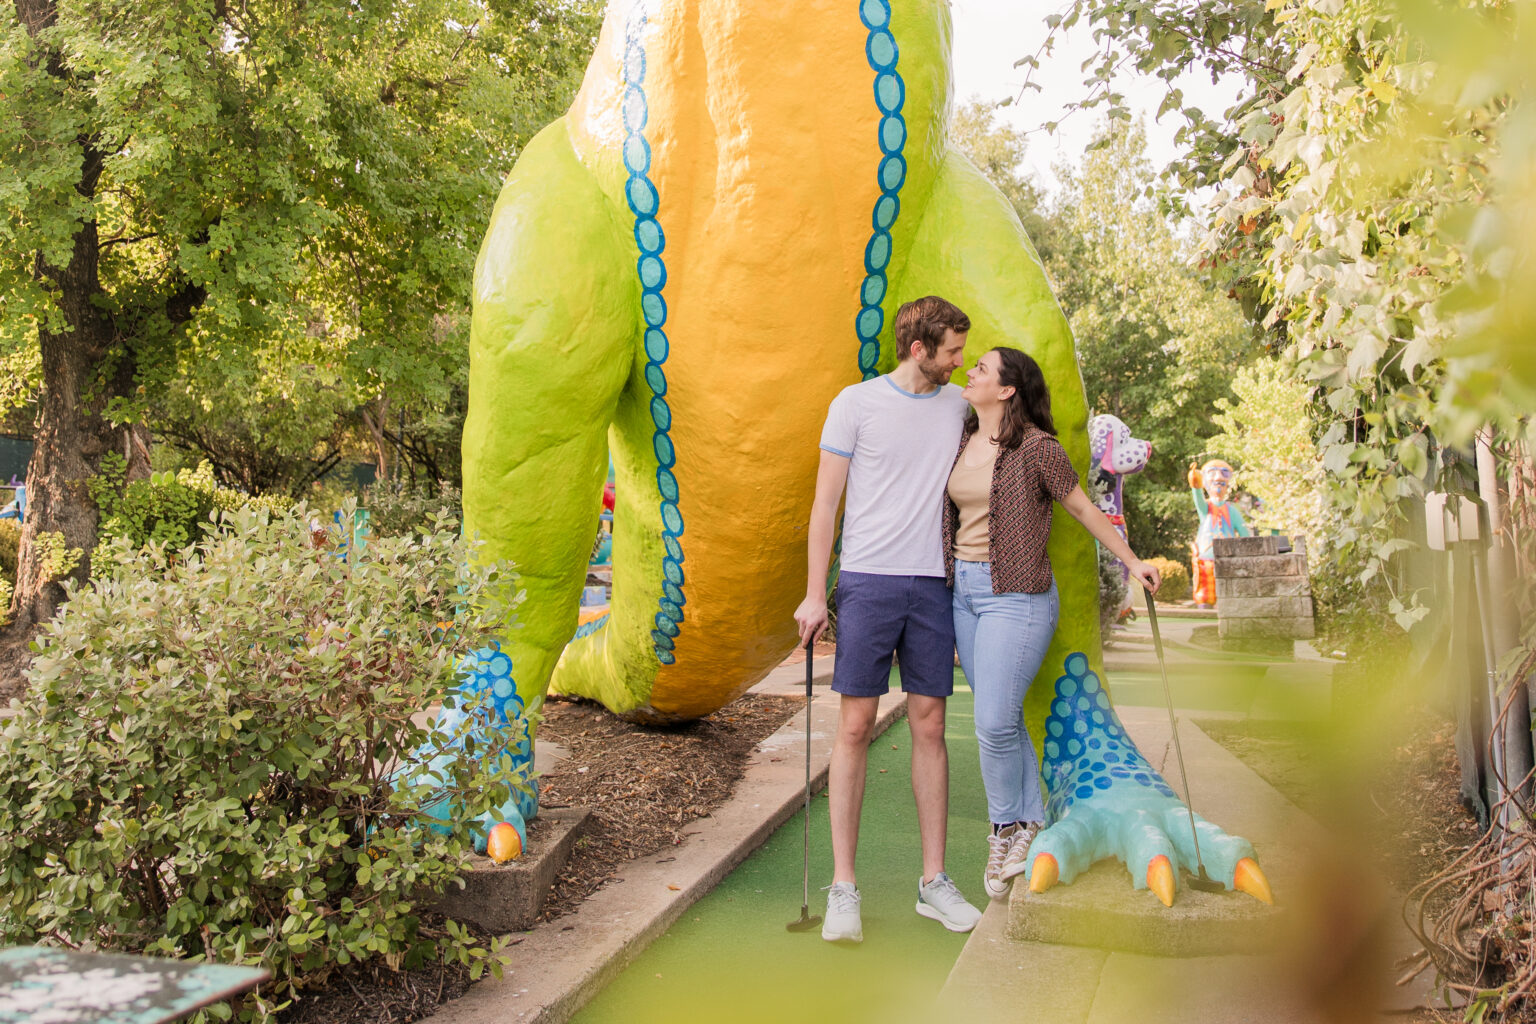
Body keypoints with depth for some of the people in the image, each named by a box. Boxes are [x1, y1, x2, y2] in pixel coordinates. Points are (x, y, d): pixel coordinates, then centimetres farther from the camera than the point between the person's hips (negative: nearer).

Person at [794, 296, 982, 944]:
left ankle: (934, 881, 14)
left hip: (933, 584, 3)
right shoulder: (856, 403, 1)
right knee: (855, 727, -3)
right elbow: (825, 502, 1)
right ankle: (843, 888, 5)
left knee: (930, 727, 5)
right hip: (867, 581, -3)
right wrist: (814, 594, -5)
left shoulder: (959, 405, 12)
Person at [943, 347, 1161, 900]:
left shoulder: (1035, 448, -10)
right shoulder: (960, 441, 9)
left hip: (1015, 595, -6)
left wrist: (1132, 561, 4)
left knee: (994, 723, -9)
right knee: (1001, 721, 10)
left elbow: (1084, 508, 0)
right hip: (962, 588, 6)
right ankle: (1030, 821, 25)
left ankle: (1008, 828, 14)